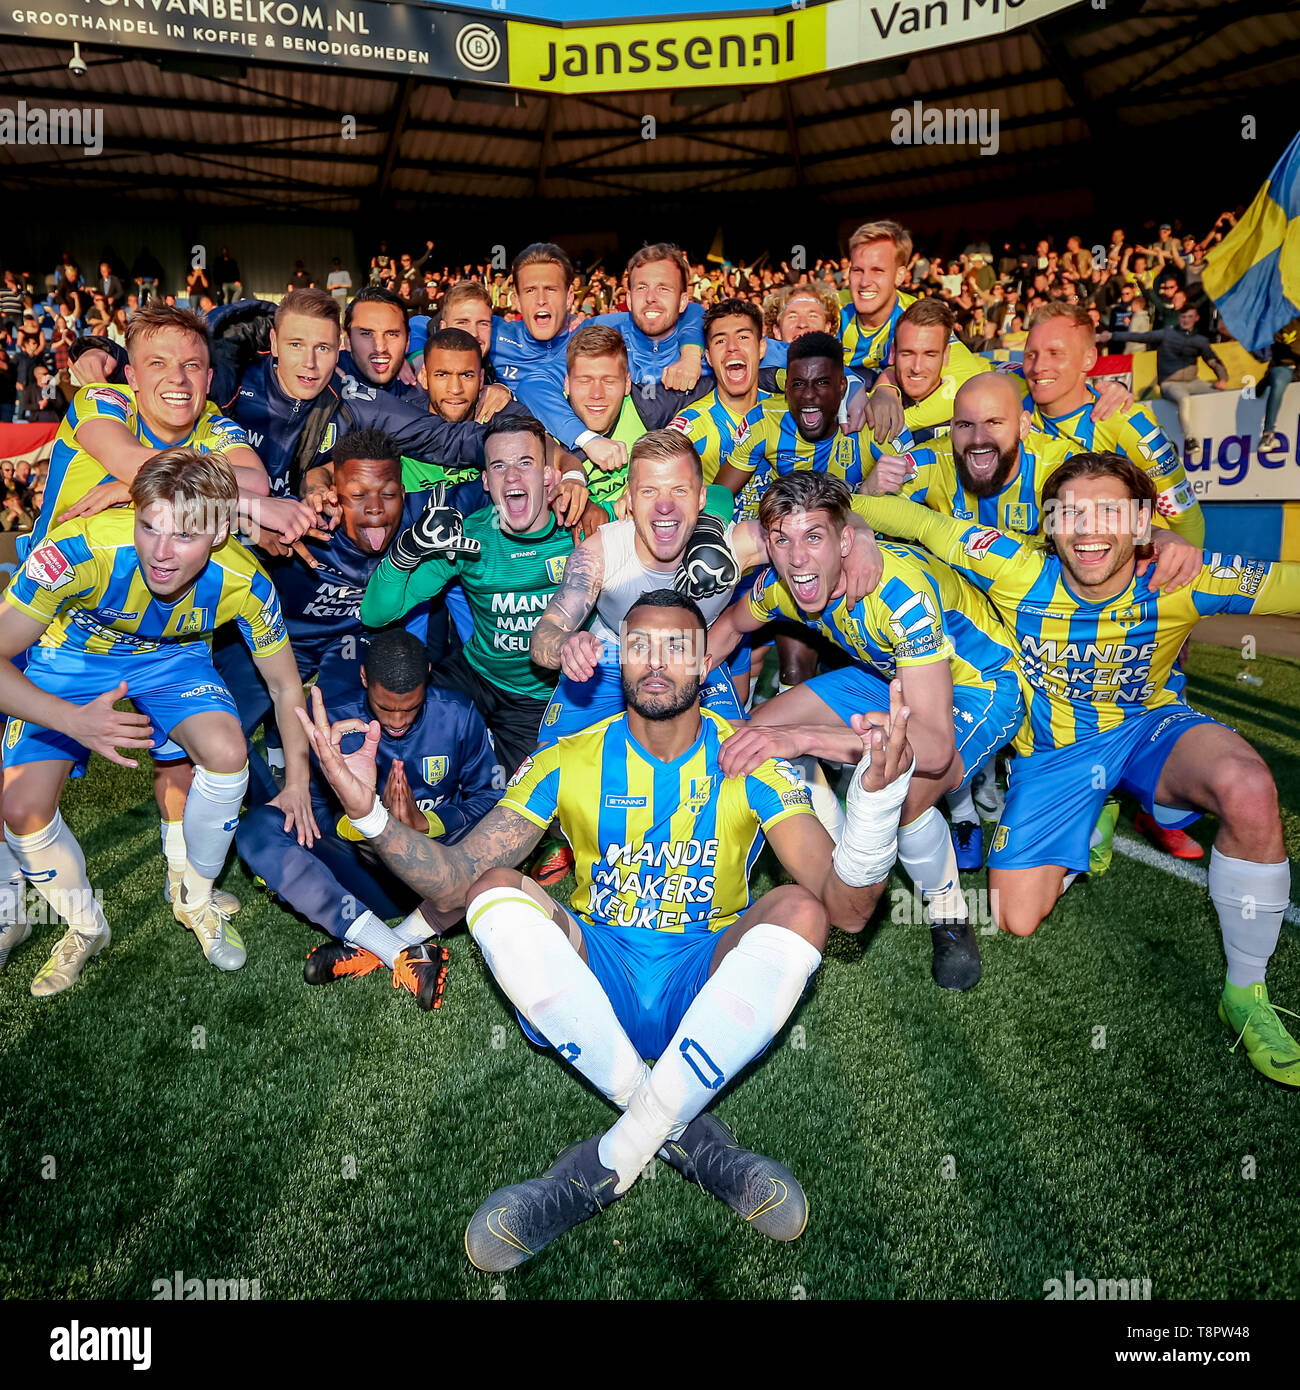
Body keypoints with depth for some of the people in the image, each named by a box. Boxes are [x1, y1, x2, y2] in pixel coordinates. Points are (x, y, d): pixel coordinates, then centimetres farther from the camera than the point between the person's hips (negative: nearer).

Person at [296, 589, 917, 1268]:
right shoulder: (570, 763, -2)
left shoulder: (750, 763, -5)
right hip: (591, 989, 1)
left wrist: (876, 802, -37)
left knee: (799, 909, -27)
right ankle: (686, 1133, -21)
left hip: (708, 995, 0)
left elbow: (847, 908, -16)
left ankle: (612, 1161, -24)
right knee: (495, 889, -23)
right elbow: (452, 885, -7)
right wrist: (370, 813, -27)